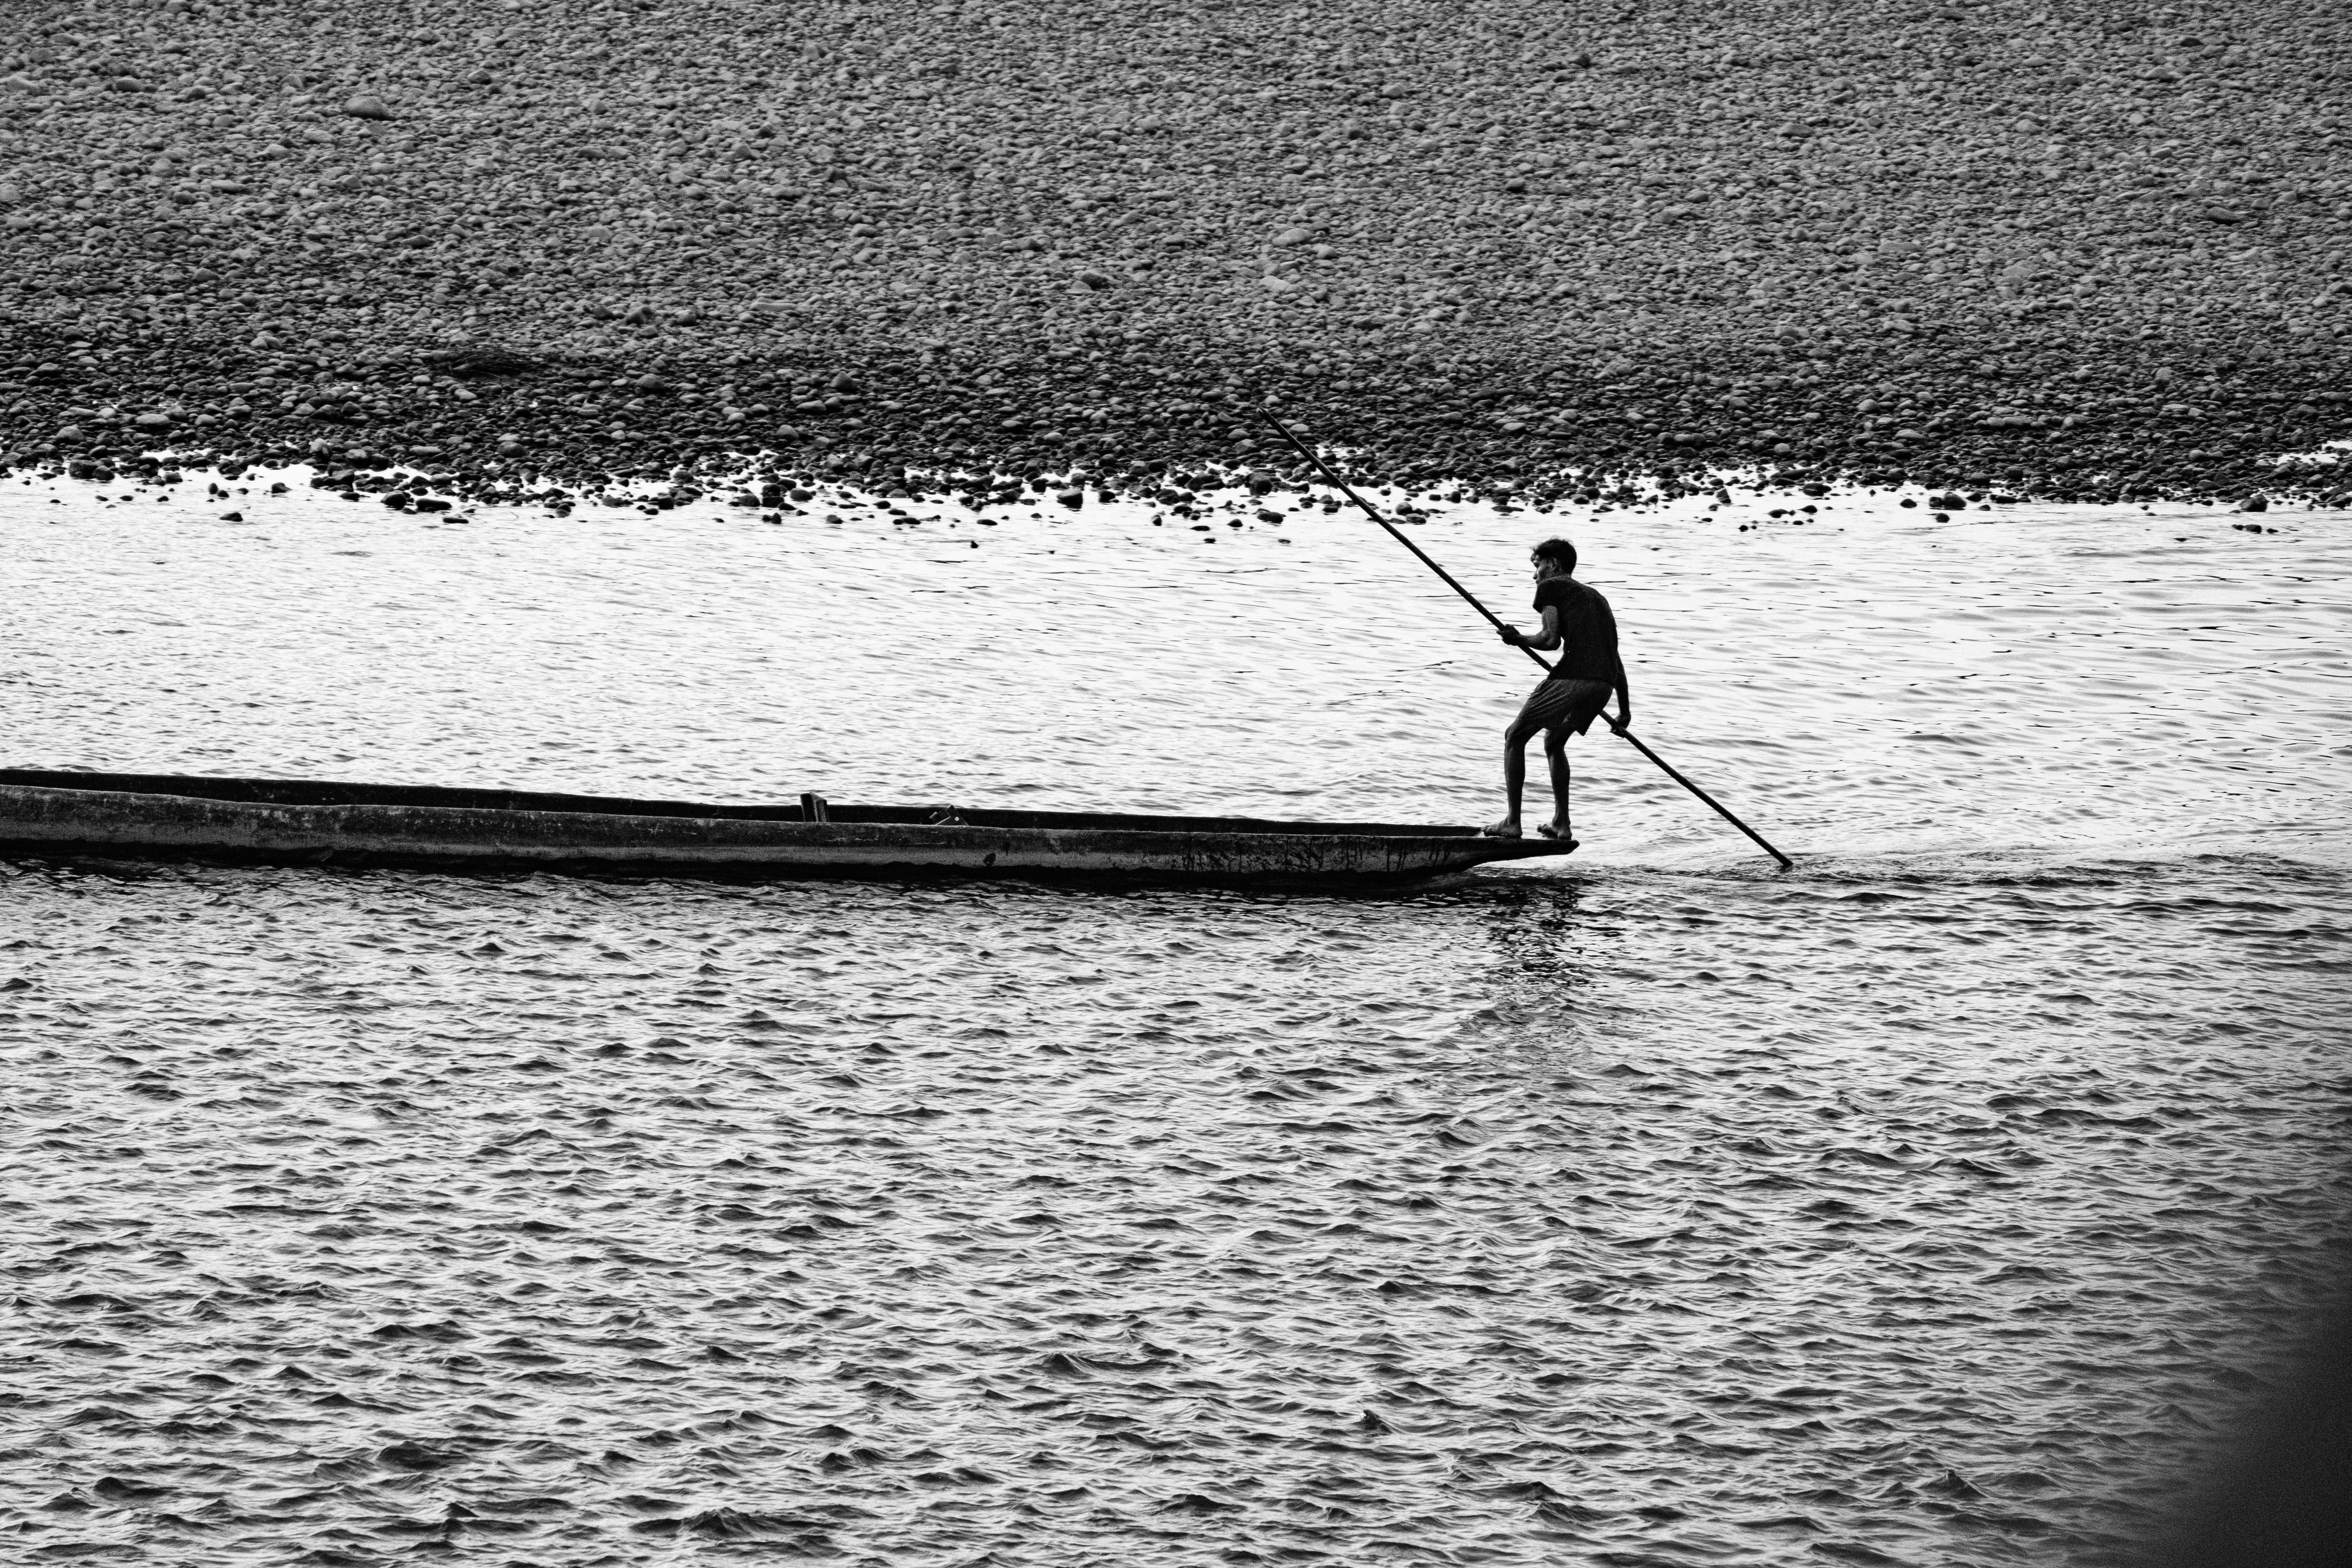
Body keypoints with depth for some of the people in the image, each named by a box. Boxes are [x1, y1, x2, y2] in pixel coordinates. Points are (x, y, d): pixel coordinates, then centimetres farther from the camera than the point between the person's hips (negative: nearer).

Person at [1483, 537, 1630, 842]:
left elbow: (1551, 639, -8)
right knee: (1555, 742, 29)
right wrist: (1625, 711, 28)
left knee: (1515, 737, 9)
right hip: (1603, 686, 7)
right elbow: (1616, 659, 27)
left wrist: (1520, 640, 12)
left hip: (1571, 679, -7)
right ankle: (1561, 823, 24)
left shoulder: (1552, 587, 8)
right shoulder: (1596, 598, 30)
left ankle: (1512, 823, 4)